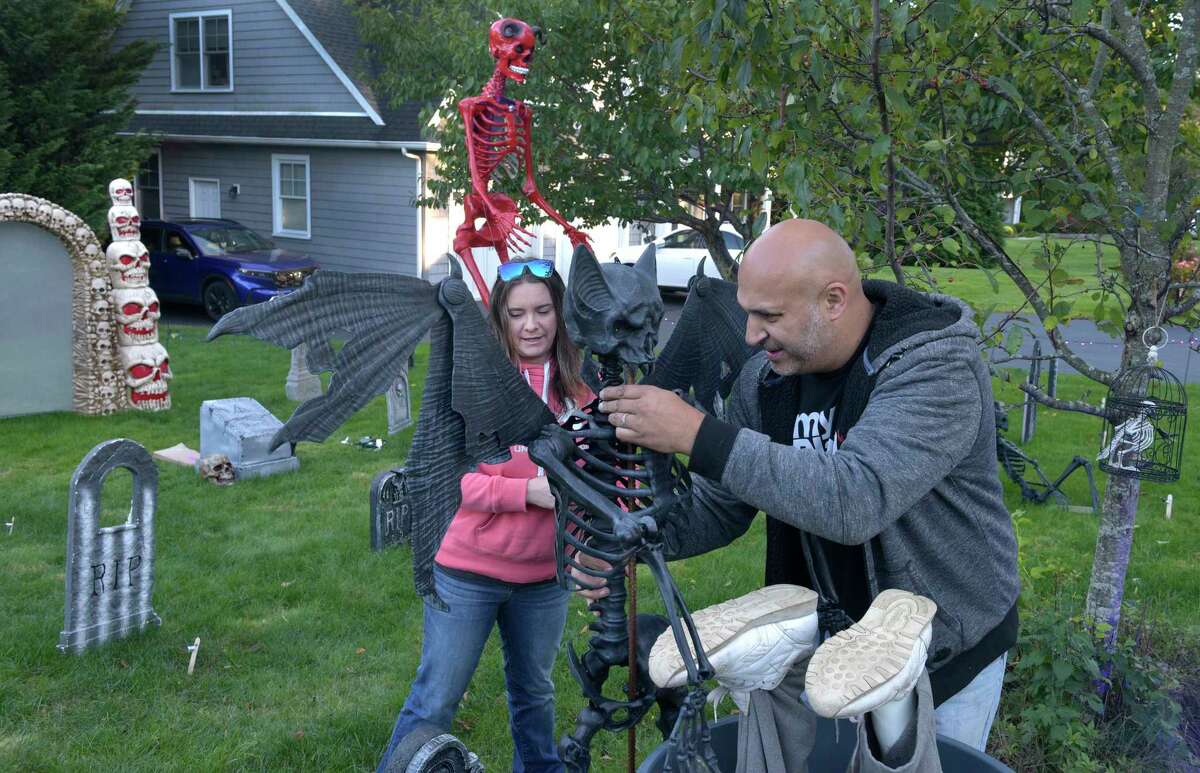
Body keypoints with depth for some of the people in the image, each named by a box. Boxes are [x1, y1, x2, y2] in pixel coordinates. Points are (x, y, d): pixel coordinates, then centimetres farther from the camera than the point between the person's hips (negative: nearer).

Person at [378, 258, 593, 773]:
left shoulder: (577, 387, -2)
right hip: (469, 571, -4)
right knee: (436, 699, 8)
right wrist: (529, 491, -24)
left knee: (534, 692, 24)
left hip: (546, 575, 4)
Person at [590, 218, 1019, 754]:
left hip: (944, 656, -5)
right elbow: (721, 505, 1)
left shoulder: (938, 366, -26)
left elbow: (857, 500, -40)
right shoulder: (767, 375, -6)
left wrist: (697, 436, -41)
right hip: (828, 640, 6)